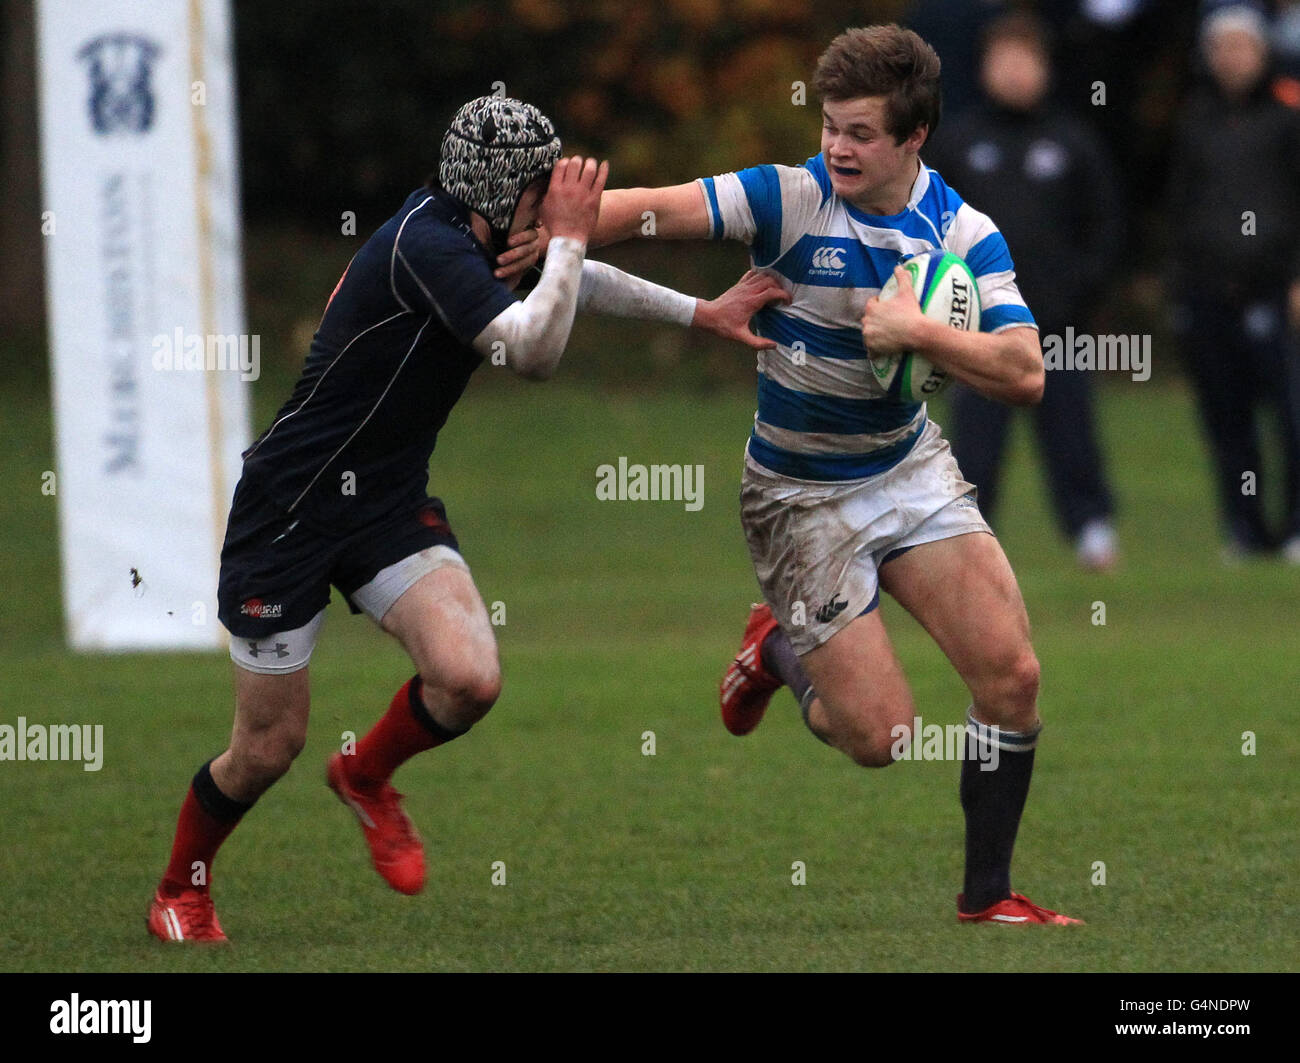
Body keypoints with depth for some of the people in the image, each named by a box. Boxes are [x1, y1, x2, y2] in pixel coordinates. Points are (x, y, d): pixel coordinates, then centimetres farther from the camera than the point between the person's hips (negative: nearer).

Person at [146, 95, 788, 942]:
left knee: (470, 679, -17)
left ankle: (366, 777, 15)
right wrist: (567, 238, -22)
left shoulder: (470, 240, 4)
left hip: (389, 507, 7)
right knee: (270, 745, 0)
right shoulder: (426, 245, -23)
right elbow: (535, 351, -33)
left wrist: (703, 312, 25)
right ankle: (180, 891, 28)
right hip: (290, 513, -7)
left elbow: (574, 281, 25)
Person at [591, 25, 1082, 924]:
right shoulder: (792, 199, -18)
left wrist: (917, 331, -31)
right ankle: (779, 652, 25)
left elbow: (1023, 373, -18)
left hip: (911, 468, 4)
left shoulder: (966, 233, -9)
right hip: (803, 500, -4)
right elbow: (640, 210, -25)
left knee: (1011, 674, -8)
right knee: (881, 738, -9)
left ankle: (987, 894, 9)